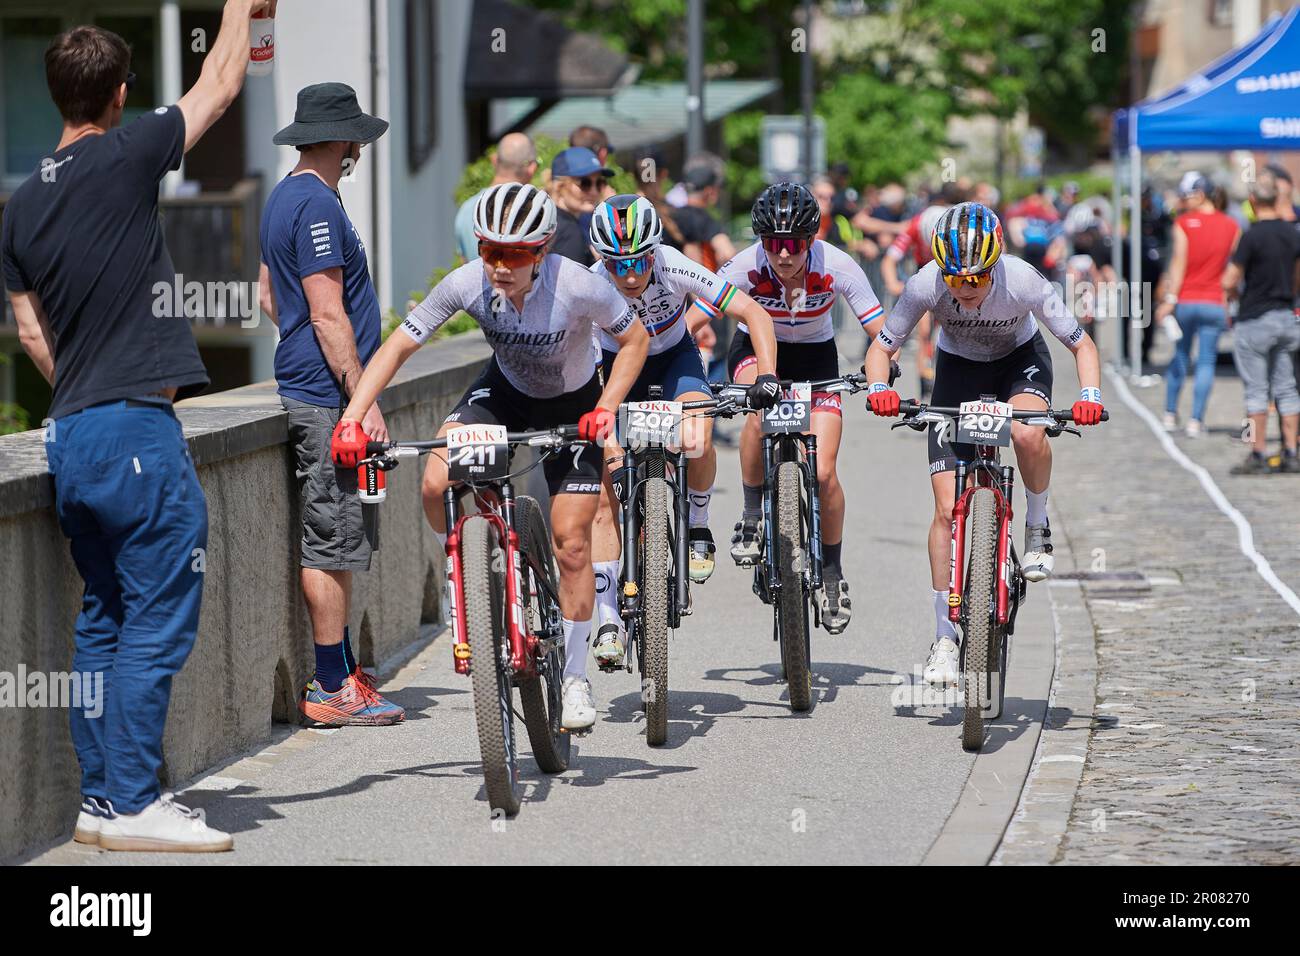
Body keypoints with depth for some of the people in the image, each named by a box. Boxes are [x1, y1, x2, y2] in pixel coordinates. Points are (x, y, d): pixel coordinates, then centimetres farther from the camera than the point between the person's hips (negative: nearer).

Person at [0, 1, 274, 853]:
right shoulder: (124, 159, -9)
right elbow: (222, 83, 2)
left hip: (72, 433, 8)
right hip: (138, 430, -8)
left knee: (105, 620, 14)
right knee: (158, 623, -5)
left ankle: (100, 797, 16)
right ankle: (132, 804, -6)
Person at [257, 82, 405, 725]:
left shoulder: (285, 199, 16)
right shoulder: (317, 205, -16)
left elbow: (270, 297, 25)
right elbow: (328, 316, -20)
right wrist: (364, 400, -19)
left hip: (305, 389, 10)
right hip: (329, 398, -10)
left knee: (330, 542, 14)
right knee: (332, 544, -6)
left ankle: (340, 672, 20)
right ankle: (334, 689, -2)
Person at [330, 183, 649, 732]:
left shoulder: (579, 287, -34)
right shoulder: (467, 284, -29)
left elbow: (635, 339, -16)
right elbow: (398, 345, -21)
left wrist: (605, 409, -26)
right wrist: (352, 418, -31)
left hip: (572, 406, -2)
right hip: (504, 391, 2)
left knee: (570, 542, -5)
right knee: (437, 484, -25)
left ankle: (574, 677, 12)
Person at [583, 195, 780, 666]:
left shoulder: (675, 269, -31)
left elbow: (754, 313, -26)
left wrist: (767, 375, -38)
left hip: (674, 357, 0)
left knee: (696, 441, -32)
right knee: (601, 494, -12)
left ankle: (698, 528, -2)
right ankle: (607, 619, -6)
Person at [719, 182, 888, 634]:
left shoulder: (838, 267, -27)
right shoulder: (745, 267, -28)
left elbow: (882, 334, -25)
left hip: (815, 355, 0)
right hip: (755, 348, 0)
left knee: (822, 473, -11)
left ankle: (832, 572, 13)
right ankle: (752, 518, -16)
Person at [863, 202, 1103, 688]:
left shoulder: (1023, 281, -32)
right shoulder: (926, 284, -30)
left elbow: (1081, 343, -20)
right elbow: (882, 346, -17)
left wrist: (1090, 394, -37)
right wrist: (879, 388, -37)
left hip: (1020, 359, -1)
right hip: (958, 367, 1)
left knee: (1026, 433, -38)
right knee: (948, 508, -9)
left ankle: (1037, 528, -7)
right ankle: (945, 637, 1)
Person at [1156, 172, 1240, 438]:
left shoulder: (1183, 223, -5)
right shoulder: (1231, 226, 3)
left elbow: (1179, 262, -9)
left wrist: (1170, 299, -10)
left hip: (1185, 300, -1)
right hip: (1215, 303, 1)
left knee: (1180, 356, 14)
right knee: (1206, 361, 2)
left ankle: (1170, 414, 19)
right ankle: (1196, 420, -2)